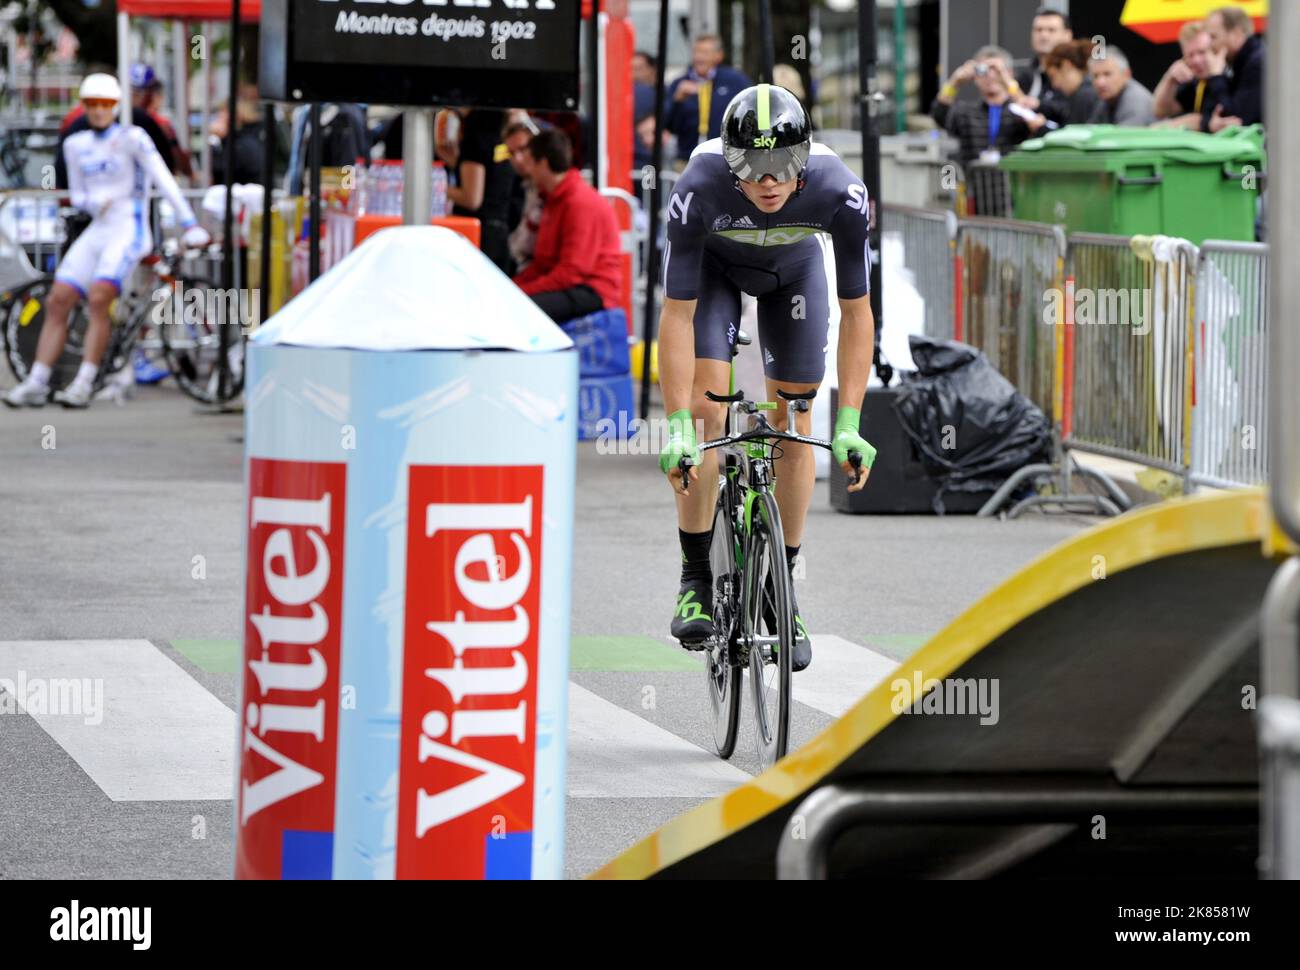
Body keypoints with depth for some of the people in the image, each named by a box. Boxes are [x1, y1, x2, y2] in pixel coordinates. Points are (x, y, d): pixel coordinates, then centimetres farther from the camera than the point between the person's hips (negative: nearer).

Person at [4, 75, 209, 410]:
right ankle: (36, 384, -3)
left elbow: (164, 180, -11)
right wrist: (91, 201, -5)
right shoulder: (75, 145, 12)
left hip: (128, 229, -6)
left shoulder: (131, 138, -5)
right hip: (96, 231, 6)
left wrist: (190, 224, -19)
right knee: (57, 301, -5)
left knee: (98, 298, -24)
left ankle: (83, 385, -22)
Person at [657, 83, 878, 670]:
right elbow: (677, 316, -35)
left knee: (792, 422, -4)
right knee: (706, 405, -18)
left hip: (793, 268, 1)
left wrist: (848, 424, -32)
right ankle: (696, 577, -6)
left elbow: (857, 314, -28)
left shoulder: (841, 194, -38)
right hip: (713, 263, -1)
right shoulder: (699, 190, -41)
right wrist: (677, 428, -38)